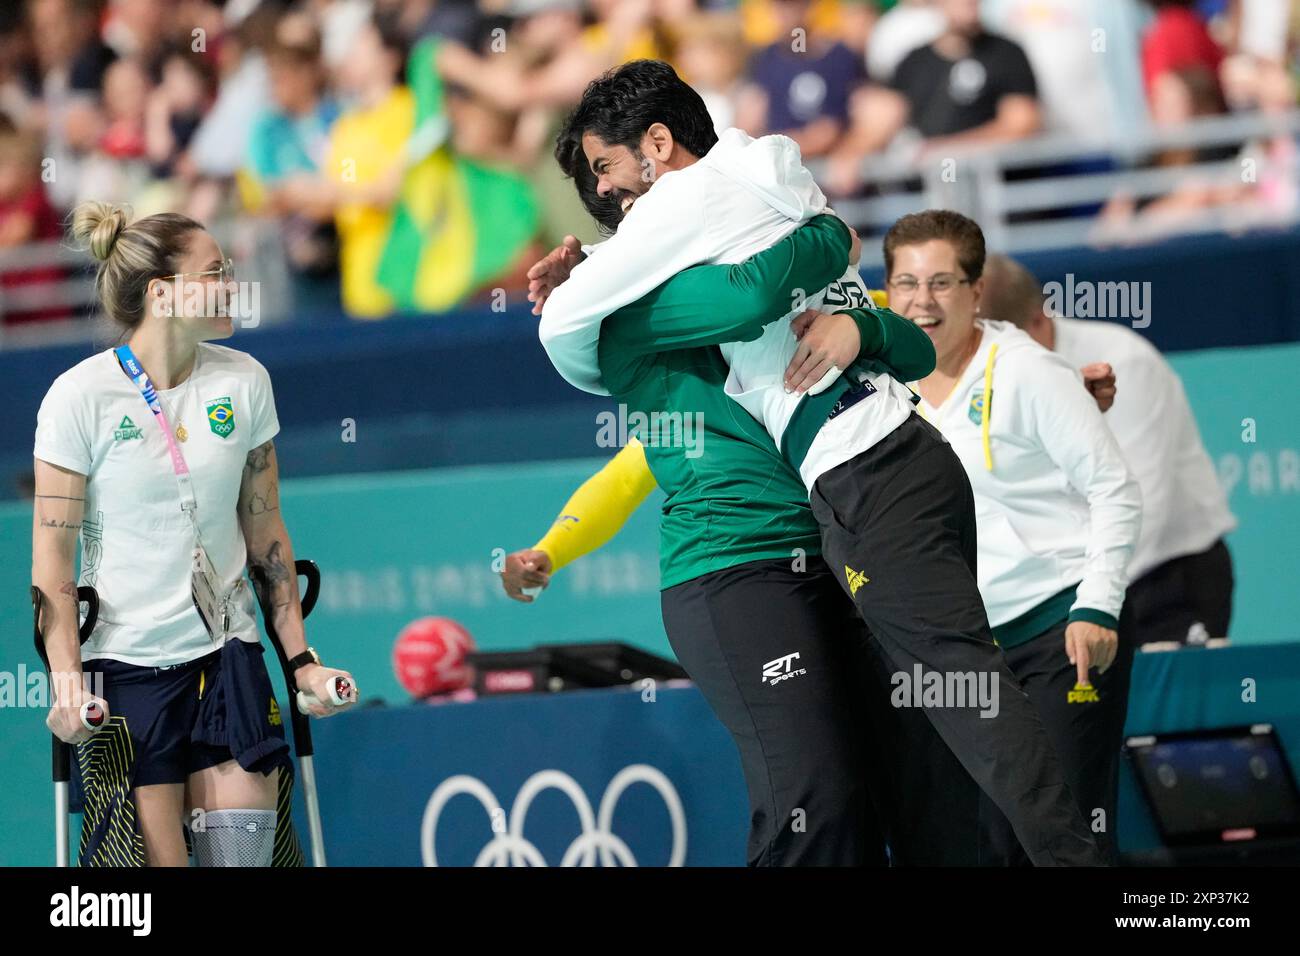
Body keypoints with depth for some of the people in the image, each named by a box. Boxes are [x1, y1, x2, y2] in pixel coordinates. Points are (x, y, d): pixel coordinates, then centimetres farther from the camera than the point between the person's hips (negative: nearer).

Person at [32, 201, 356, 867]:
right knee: (155, 859, -7)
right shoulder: (80, 396, -9)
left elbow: (264, 531, 11)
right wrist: (66, 680, -16)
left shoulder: (243, 381, 3)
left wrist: (300, 658, 10)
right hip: (125, 665, -4)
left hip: (226, 652, 4)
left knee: (245, 848, -5)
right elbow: (51, 551, -7)